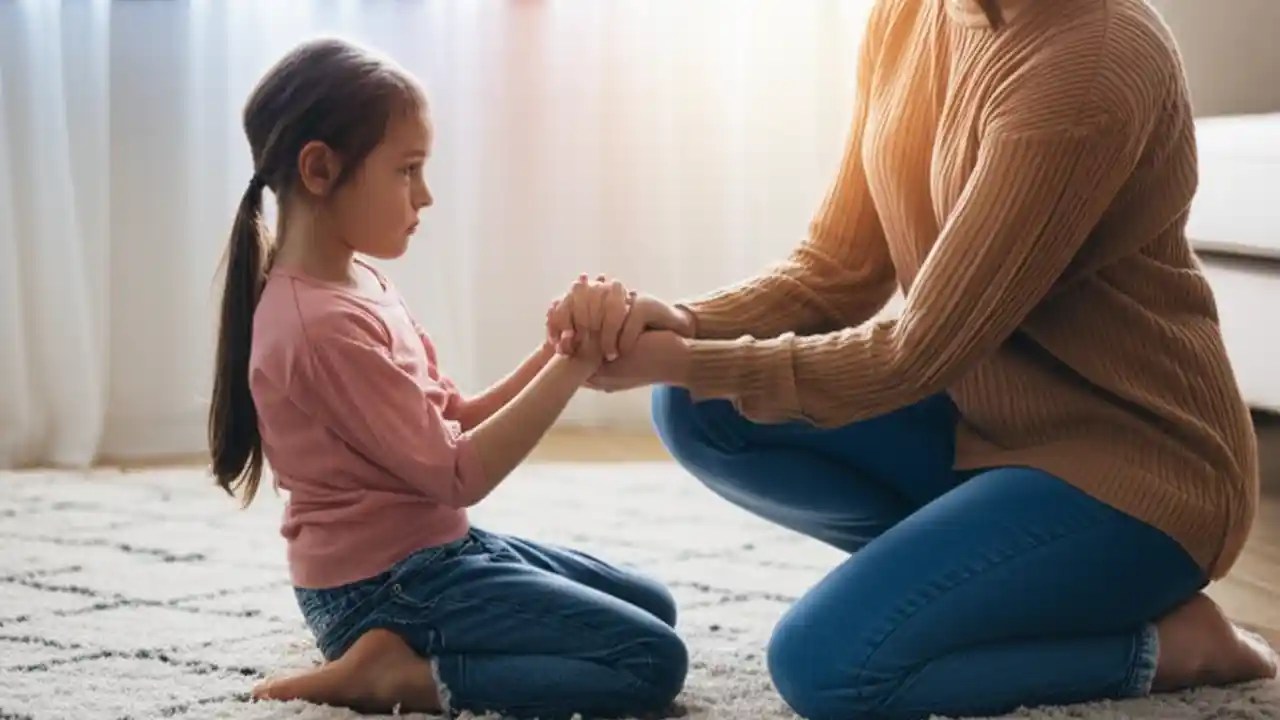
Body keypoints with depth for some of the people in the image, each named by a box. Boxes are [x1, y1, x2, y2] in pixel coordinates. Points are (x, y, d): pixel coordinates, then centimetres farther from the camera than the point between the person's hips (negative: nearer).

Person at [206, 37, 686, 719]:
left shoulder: (357, 284, 7)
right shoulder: (326, 324, -24)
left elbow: (453, 422, 10)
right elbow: (458, 473, -23)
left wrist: (553, 354, -4)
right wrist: (574, 365, -19)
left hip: (430, 552, 10)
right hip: (386, 586, -10)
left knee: (653, 607, 18)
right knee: (653, 661, -13)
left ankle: (409, 656, 8)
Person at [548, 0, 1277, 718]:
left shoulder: (1091, 61, -27)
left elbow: (922, 353, -24)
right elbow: (835, 273, 2)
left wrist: (691, 362, -21)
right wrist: (688, 327, -16)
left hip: (1131, 457, -8)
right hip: (991, 420, 8)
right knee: (700, 410, -3)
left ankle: (1171, 639, -3)